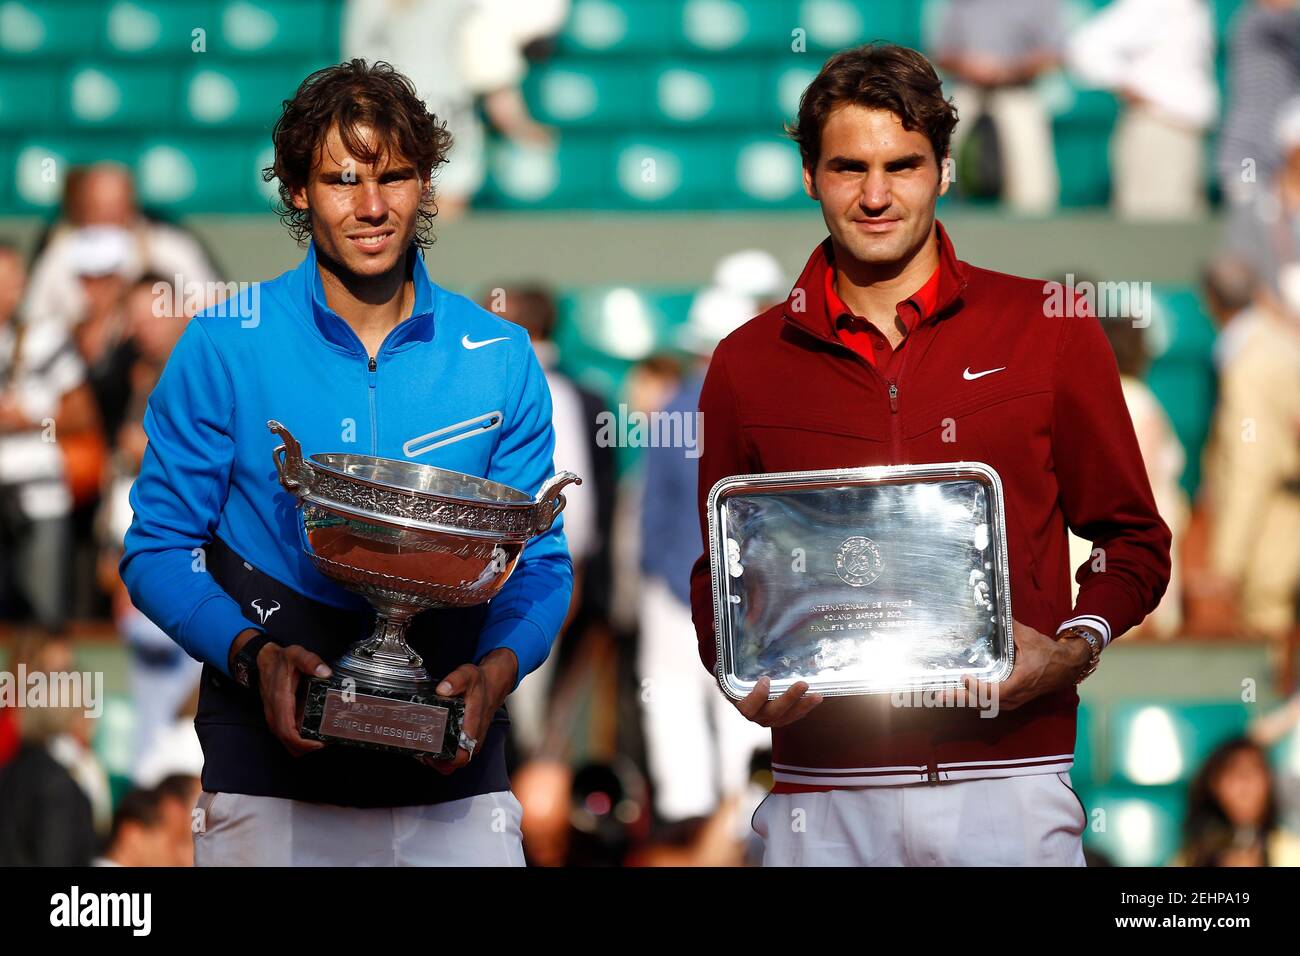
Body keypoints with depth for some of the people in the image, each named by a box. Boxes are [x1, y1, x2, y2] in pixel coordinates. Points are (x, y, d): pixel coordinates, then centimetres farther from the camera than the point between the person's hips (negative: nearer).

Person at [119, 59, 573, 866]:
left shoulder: (500, 361, 3)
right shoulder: (223, 348, -2)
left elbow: (538, 564, 6)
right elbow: (159, 551, 0)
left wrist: (497, 670, -14)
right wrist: (254, 654, -17)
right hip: (271, 762, -1)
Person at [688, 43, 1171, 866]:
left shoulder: (1050, 331, 6)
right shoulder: (748, 363, 10)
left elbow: (1134, 542, 10)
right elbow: (720, 571, 17)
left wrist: (1072, 650, -8)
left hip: (1008, 778, -1)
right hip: (822, 789, 1)